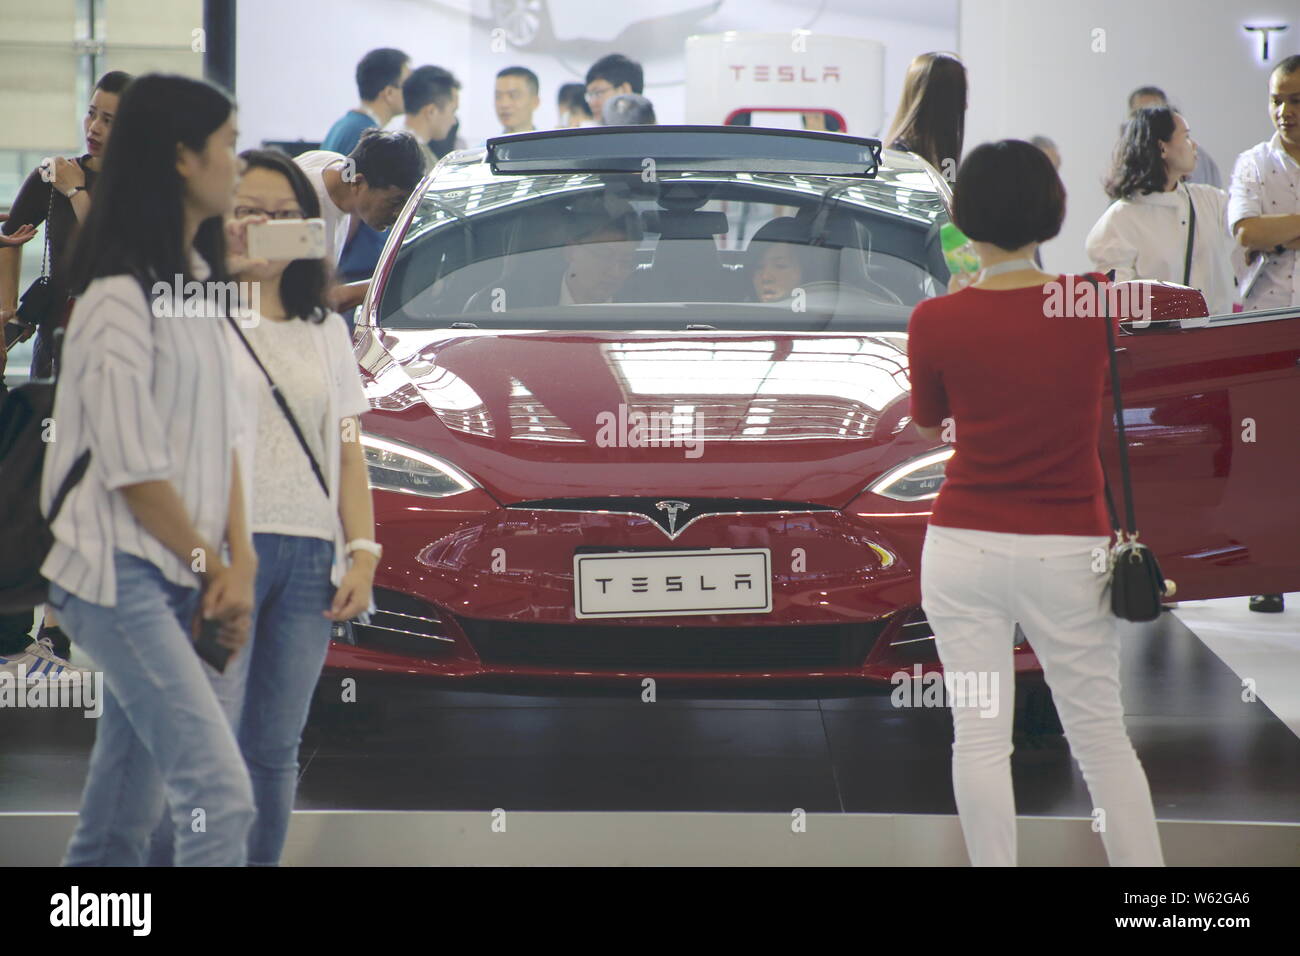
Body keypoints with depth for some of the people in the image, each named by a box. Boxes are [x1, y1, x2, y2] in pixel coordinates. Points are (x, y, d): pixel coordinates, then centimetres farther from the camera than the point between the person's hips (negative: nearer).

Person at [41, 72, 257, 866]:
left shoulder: (198, 282, 14)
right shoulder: (122, 292, -13)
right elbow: (131, 465, -15)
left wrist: (241, 560, 0)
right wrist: (213, 569, -4)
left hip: (176, 580, 8)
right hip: (122, 575, -8)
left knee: (123, 819, 10)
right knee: (221, 798, -16)